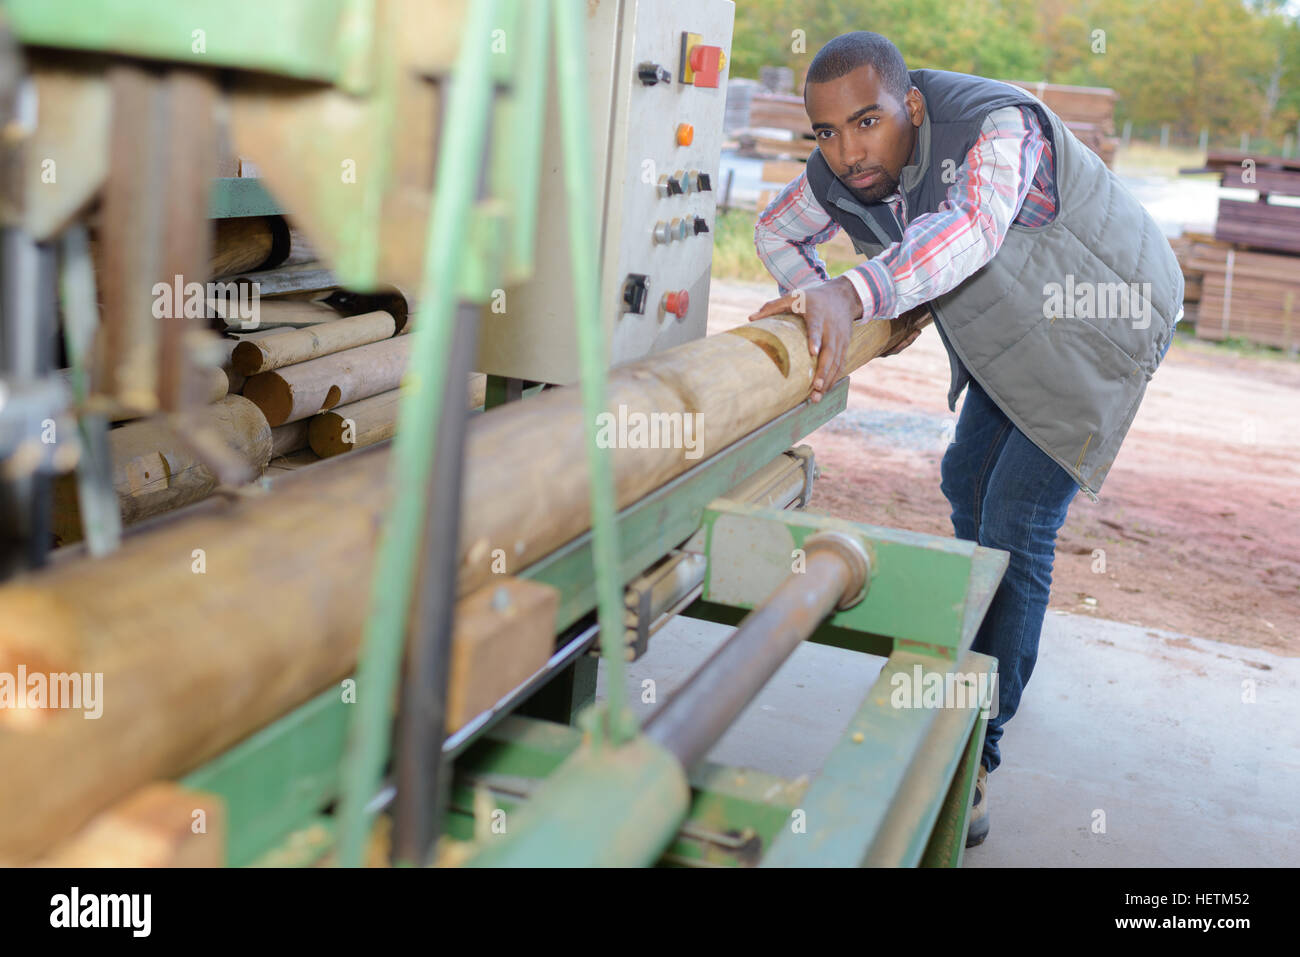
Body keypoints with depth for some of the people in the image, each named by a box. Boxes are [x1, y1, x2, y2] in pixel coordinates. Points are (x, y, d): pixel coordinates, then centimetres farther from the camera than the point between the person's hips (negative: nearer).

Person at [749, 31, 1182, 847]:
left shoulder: (997, 126, -35)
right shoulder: (845, 169, -13)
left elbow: (970, 228, -55)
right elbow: (777, 230, 4)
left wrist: (855, 294, -72)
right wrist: (826, 310, -15)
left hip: (1105, 326, -8)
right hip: (1011, 336, 8)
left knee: (1015, 526, -14)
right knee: (967, 485, 20)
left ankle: (973, 758, -7)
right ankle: (985, 659, 45)